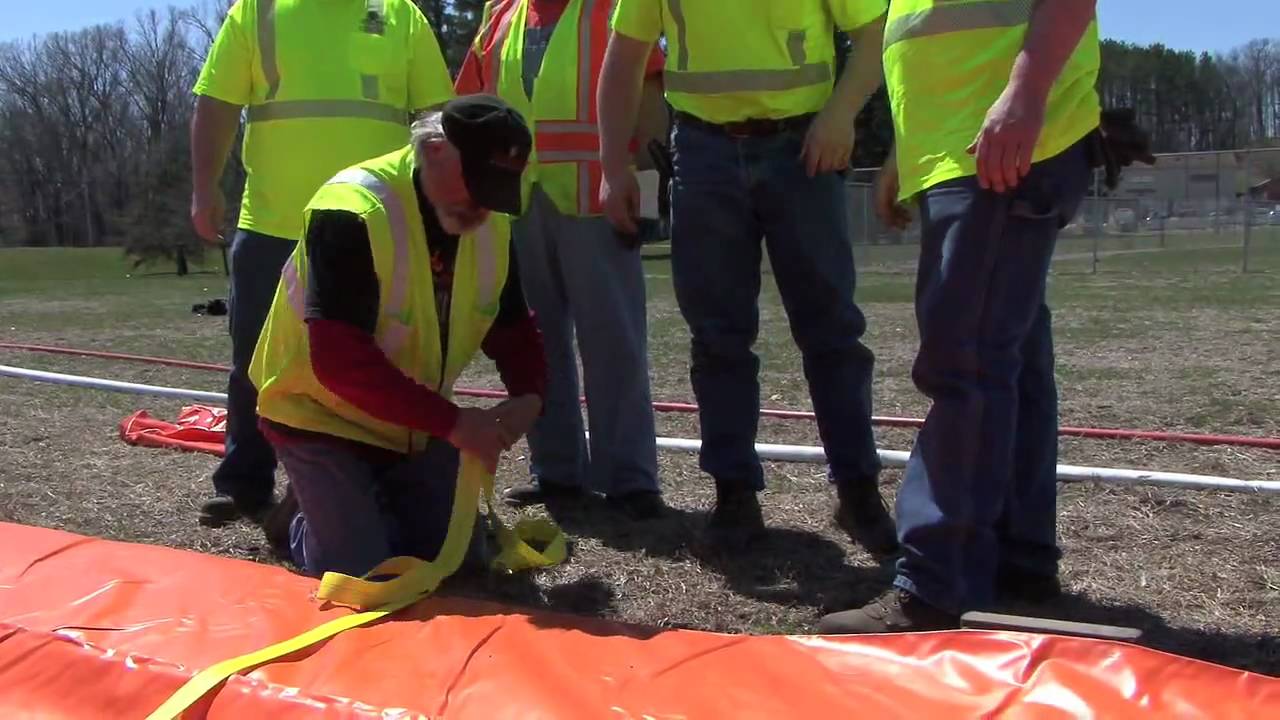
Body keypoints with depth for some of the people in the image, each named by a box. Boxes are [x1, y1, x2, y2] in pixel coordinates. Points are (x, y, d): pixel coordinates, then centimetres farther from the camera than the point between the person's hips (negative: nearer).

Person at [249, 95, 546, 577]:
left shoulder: (492, 226, -6)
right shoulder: (351, 213, -29)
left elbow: (512, 329, 5)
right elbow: (340, 362, -34)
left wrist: (529, 396, -17)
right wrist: (452, 423, -35)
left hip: (416, 424, 7)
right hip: (322, 414, -6)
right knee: (361, 574, -13)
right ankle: (302, 522, 19)